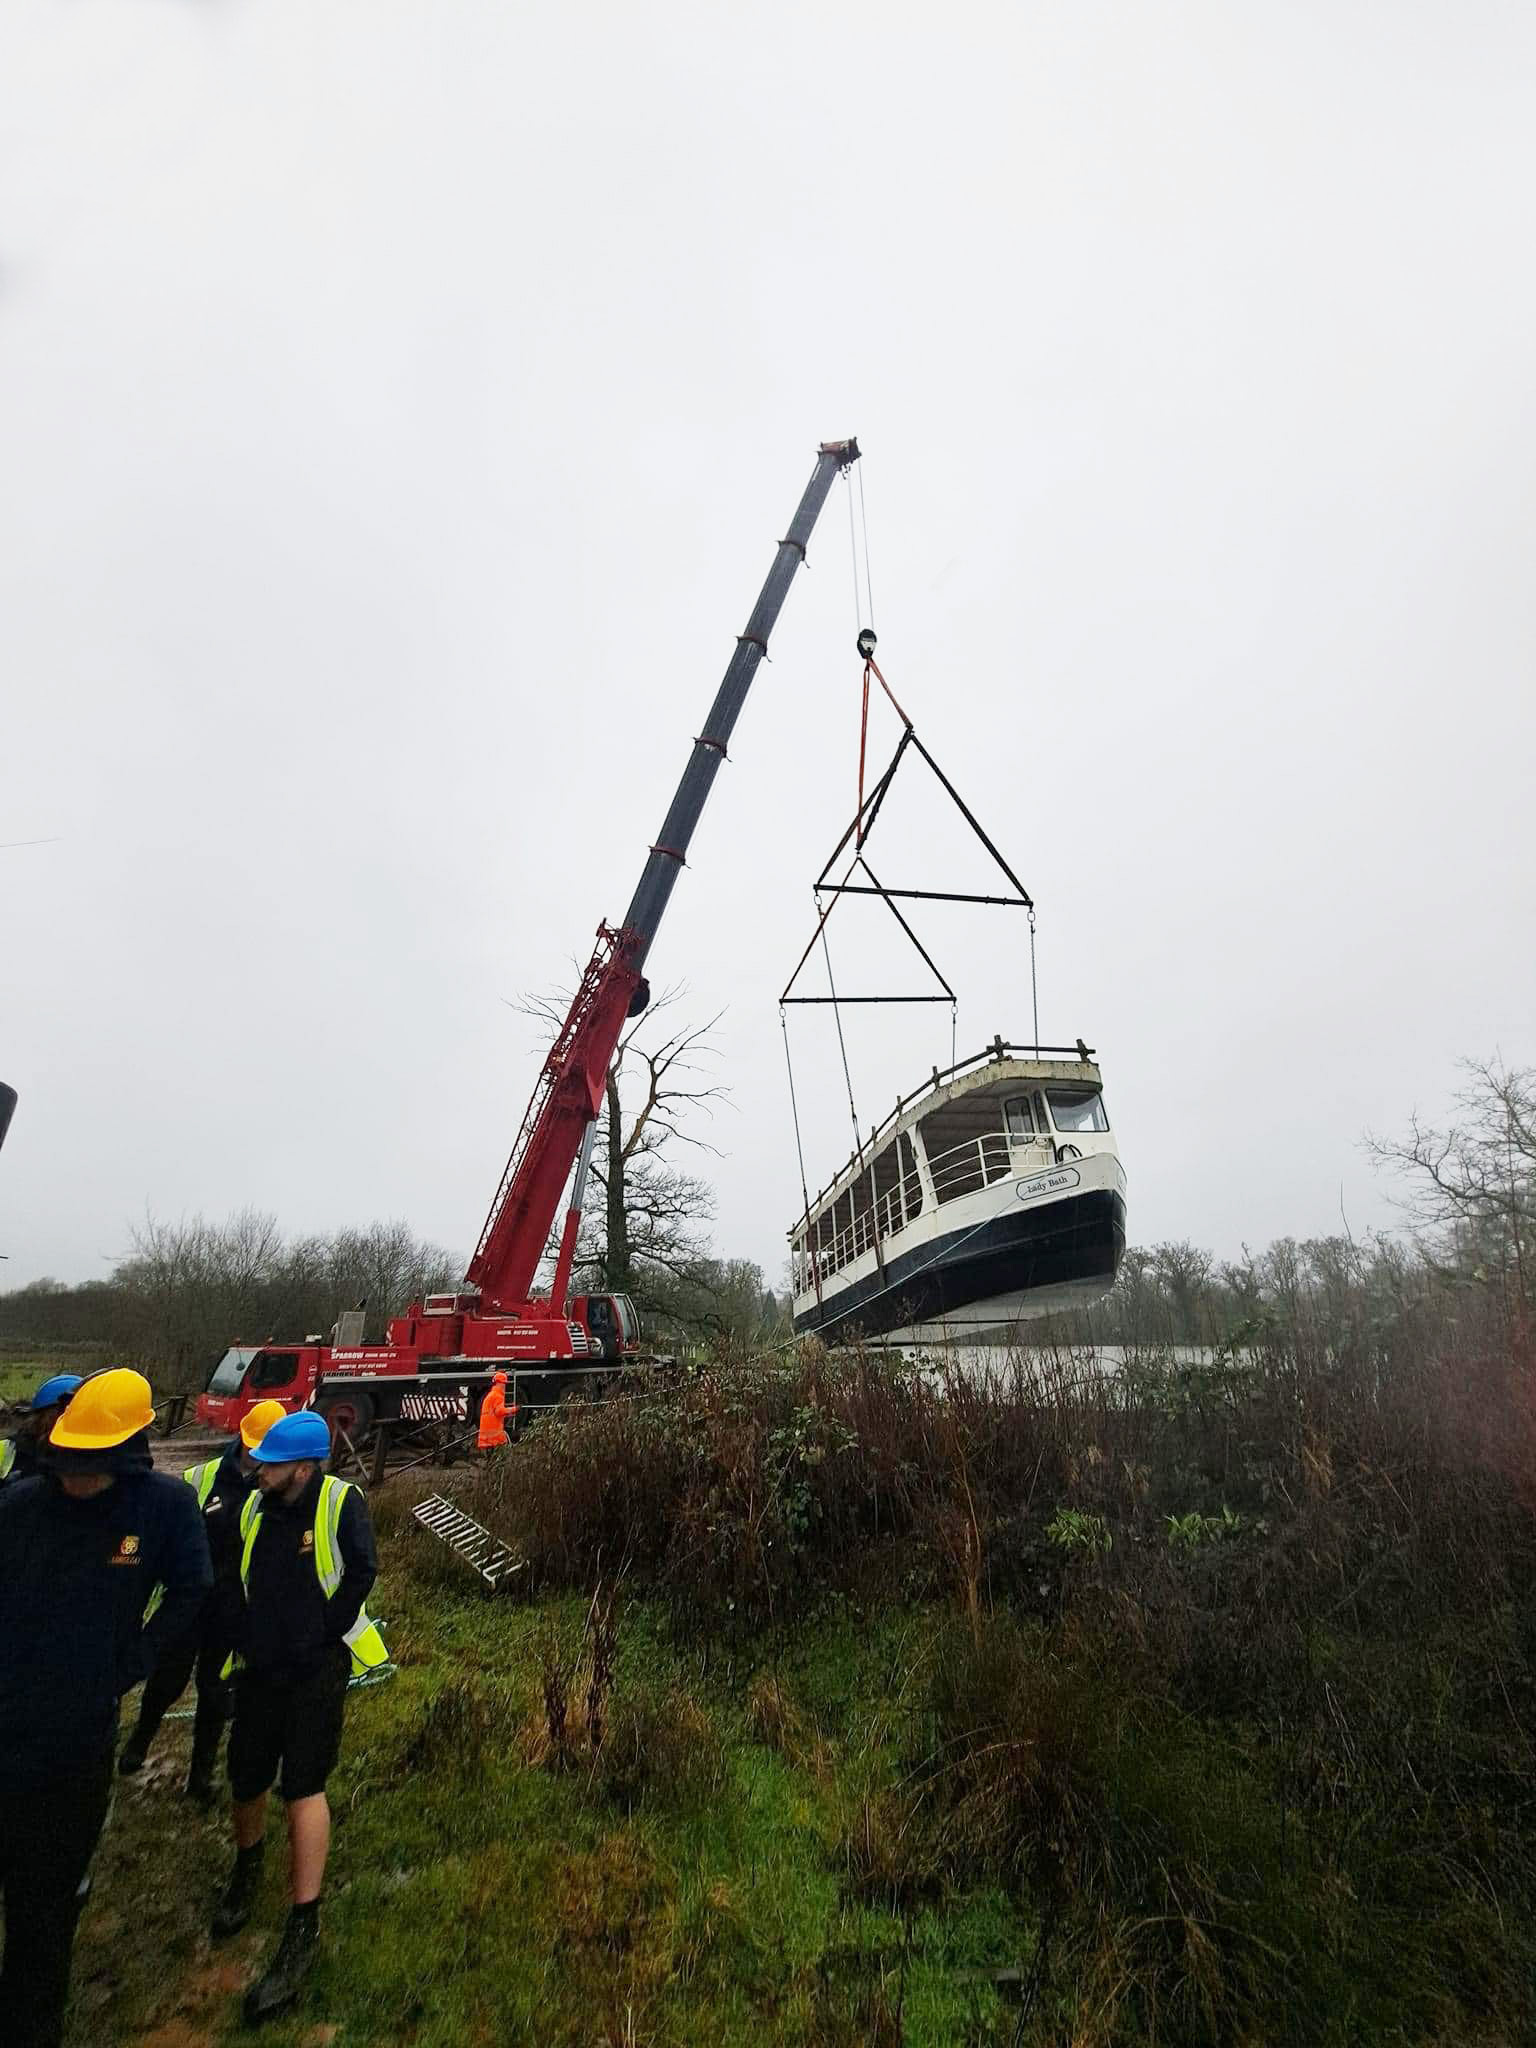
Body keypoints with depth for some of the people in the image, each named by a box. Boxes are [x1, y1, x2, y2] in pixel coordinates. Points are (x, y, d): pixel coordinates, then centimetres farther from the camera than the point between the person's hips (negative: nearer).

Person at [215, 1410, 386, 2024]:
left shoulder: (341, 1503, -16)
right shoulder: (253, 1507, -1)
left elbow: (359, 1575, -17)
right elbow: (230, 1576, 12)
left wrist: (316, 1637, -14)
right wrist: (244, 1636, 5)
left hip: (317, 1668, -5)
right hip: (259, 1668, 5)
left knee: (304, 1787, -5)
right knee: (246, 1779, 17)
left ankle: (303, 1929, 7)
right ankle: (247, 1867, 50)